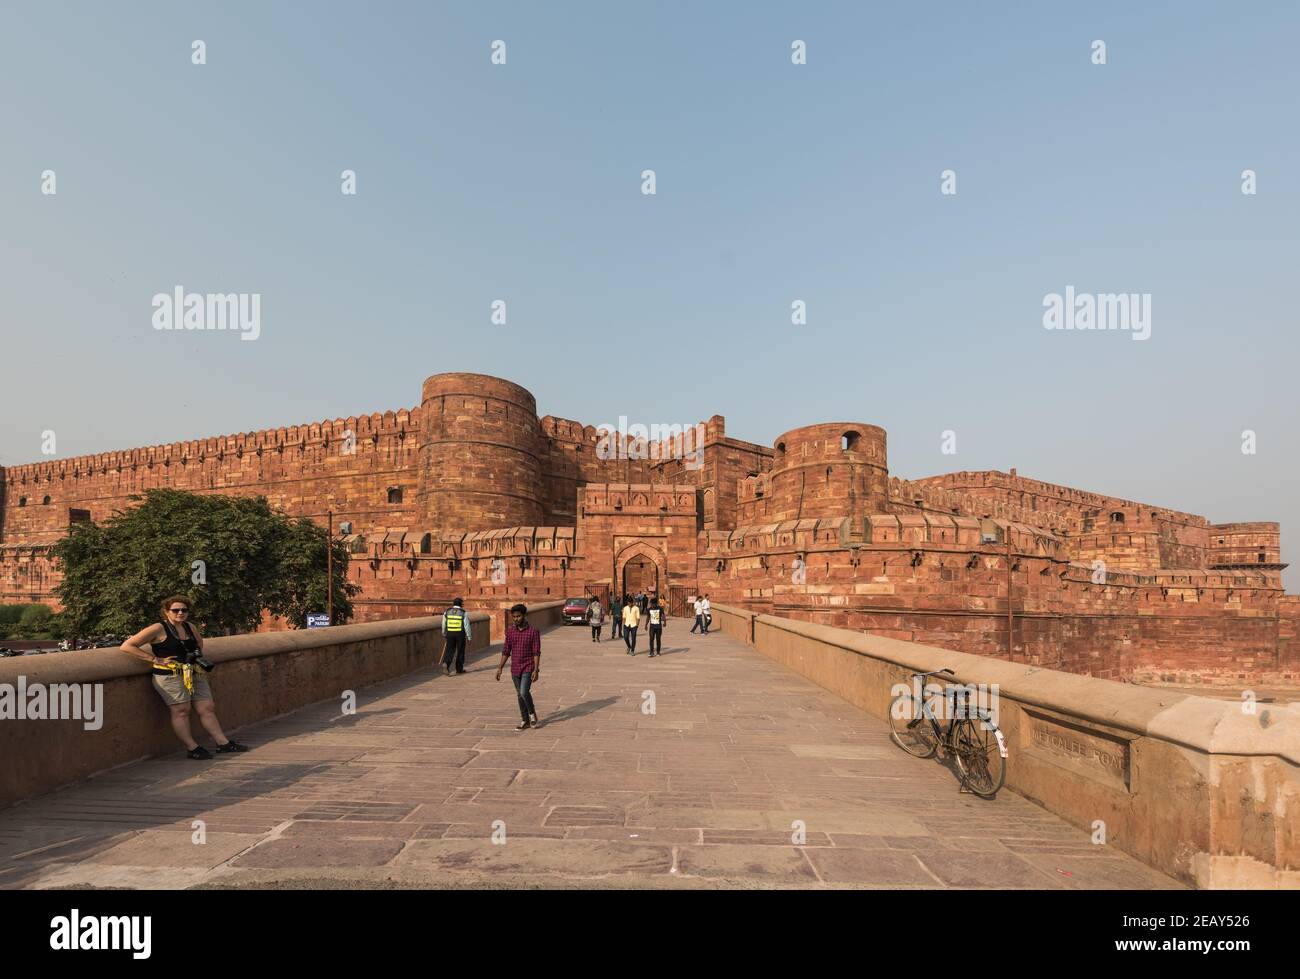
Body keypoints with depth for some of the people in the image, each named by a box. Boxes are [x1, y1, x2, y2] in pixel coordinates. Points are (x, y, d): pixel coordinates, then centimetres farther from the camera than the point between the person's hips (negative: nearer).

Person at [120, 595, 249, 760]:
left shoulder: (190, 628, 13)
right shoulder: (158, 629, -7)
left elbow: (199, 641, 36)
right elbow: (127, 646, -10)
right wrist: (156, 659, -13)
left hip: (195, 675, 7)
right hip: (170, 676, -7)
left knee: (207, 709, 5)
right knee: (181, 710, -9)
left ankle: (223, 743, 7)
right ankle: (192, 748, -3)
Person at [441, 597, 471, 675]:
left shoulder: (447, 612, 3)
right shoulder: (464, 613, -7)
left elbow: (444, 625, 9)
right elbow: (467, 626, -8)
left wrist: (444, 635, 21)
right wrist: (468, 637, -2)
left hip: (450, 634, 2)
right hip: (460, 634, -2)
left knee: (449, 650, 6)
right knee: (460, 651, 10)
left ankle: (446, 663, -20)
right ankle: (459, 669, 16)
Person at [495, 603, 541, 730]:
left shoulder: (533, 632, -9)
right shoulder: (510, 631, 4)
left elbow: (536, 652, -10)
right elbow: (506, 651, 9)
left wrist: (536, 670, -16)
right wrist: (500, 668, 4)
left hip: (528, 668, -5)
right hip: (515, 668, 5)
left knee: (524, 692, -18)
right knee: (519, 695, 10)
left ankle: (533, 714, 8)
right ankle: (525, 722, 22)